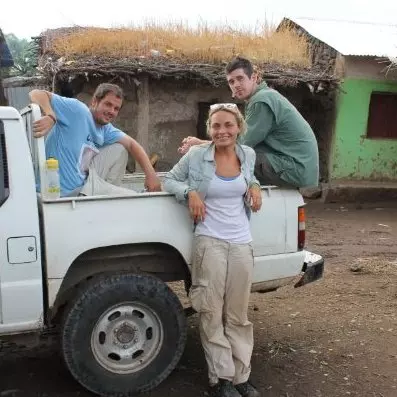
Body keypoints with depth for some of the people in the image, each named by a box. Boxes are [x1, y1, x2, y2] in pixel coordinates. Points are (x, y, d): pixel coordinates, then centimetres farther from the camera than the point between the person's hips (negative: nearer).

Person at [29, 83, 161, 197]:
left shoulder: (106, 129, 10)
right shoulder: (77, 110, -14)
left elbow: (131, 144, 10)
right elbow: (36, 94, -17)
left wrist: (151, 174, -4)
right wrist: (50, 116, -39)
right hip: (71, 191, -8)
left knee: (120, 149, 11)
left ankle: (109, 192, 14)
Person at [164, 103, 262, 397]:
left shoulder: (248, 155, 5)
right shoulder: (195, 156, -4)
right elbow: (169, 180, 7)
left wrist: (254, 186, 2)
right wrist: (190, 192, -12)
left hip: (242, 243, 3)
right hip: (209, 243, -3)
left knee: (238, 315, 11)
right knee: (213, 314, 1)